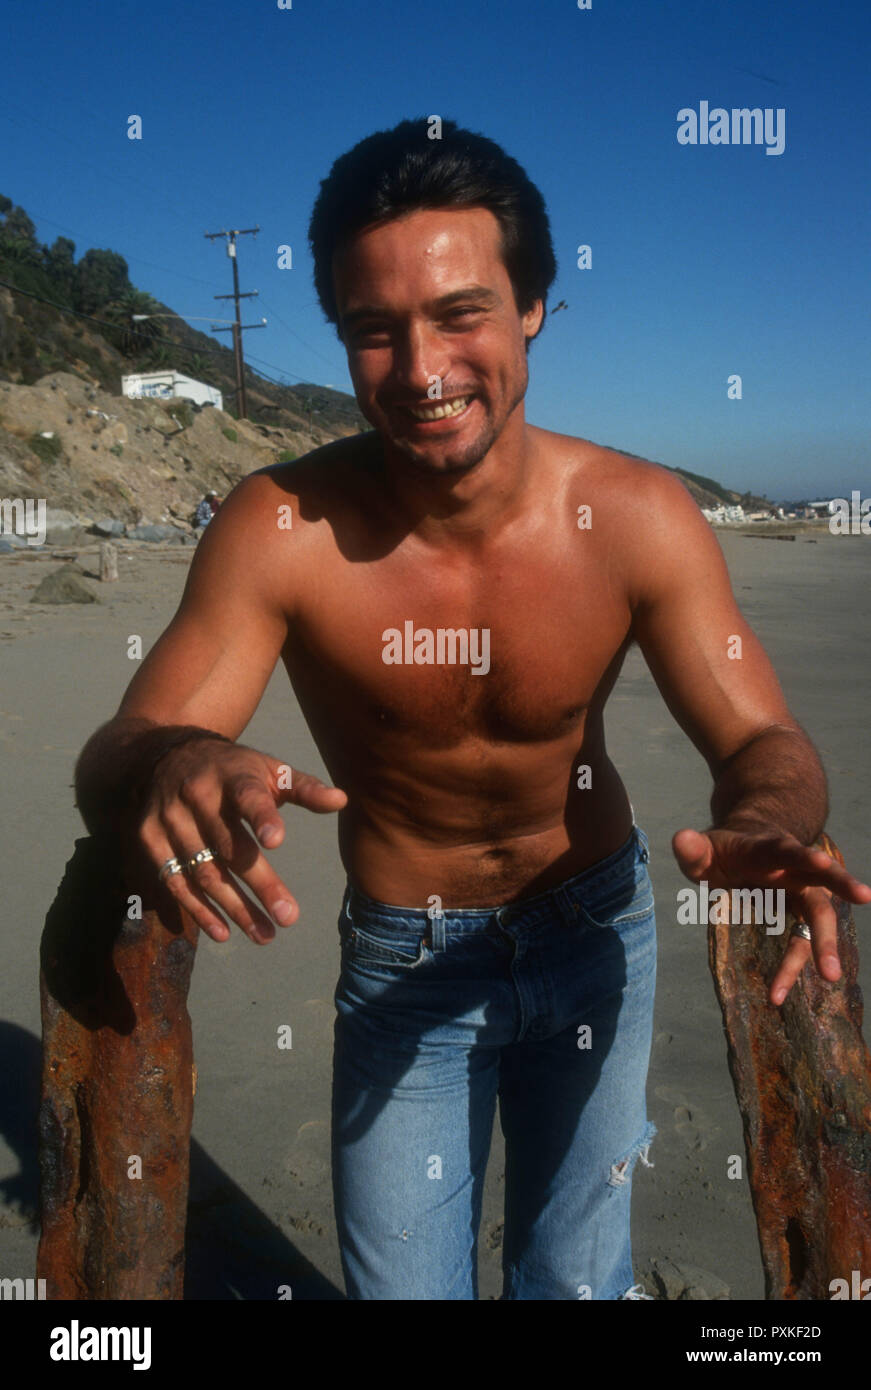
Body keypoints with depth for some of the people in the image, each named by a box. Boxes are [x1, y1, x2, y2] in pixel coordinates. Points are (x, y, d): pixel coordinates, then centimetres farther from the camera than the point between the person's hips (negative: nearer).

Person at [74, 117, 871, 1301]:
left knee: (578, 1279, 16)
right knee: (402, 1282, 10)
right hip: (400, 959, -1)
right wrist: (170, 764, -47)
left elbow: (764, 742, -15)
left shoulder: (637, 518, -19)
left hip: (594, 932, 2)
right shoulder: (280, 530, -23)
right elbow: (112, 760, -22)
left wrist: (766, 828, -40)